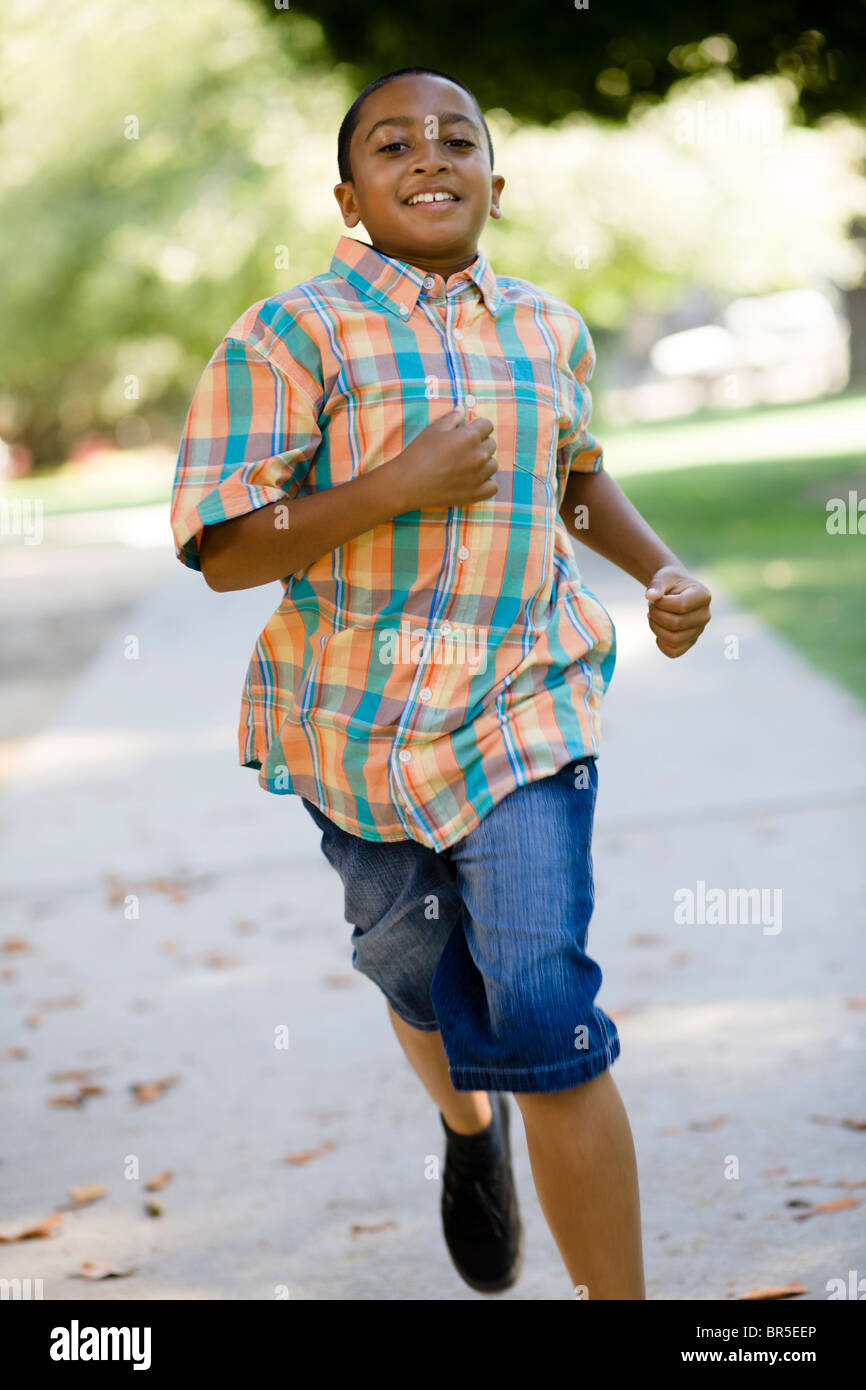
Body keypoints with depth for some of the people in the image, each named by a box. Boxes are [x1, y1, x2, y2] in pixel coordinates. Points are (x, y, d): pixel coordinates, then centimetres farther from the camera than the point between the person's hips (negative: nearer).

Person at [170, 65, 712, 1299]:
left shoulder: (548, 329, 6)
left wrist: (662, 569, 8)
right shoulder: (289, 338, -9)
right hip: (362, 722, -1)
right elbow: (224, 552, -14)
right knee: (426, 983, 18)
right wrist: (402, 484, -23)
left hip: (523, 711, 1)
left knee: (543, 1007, -13)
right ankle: (471, 1131, 54)